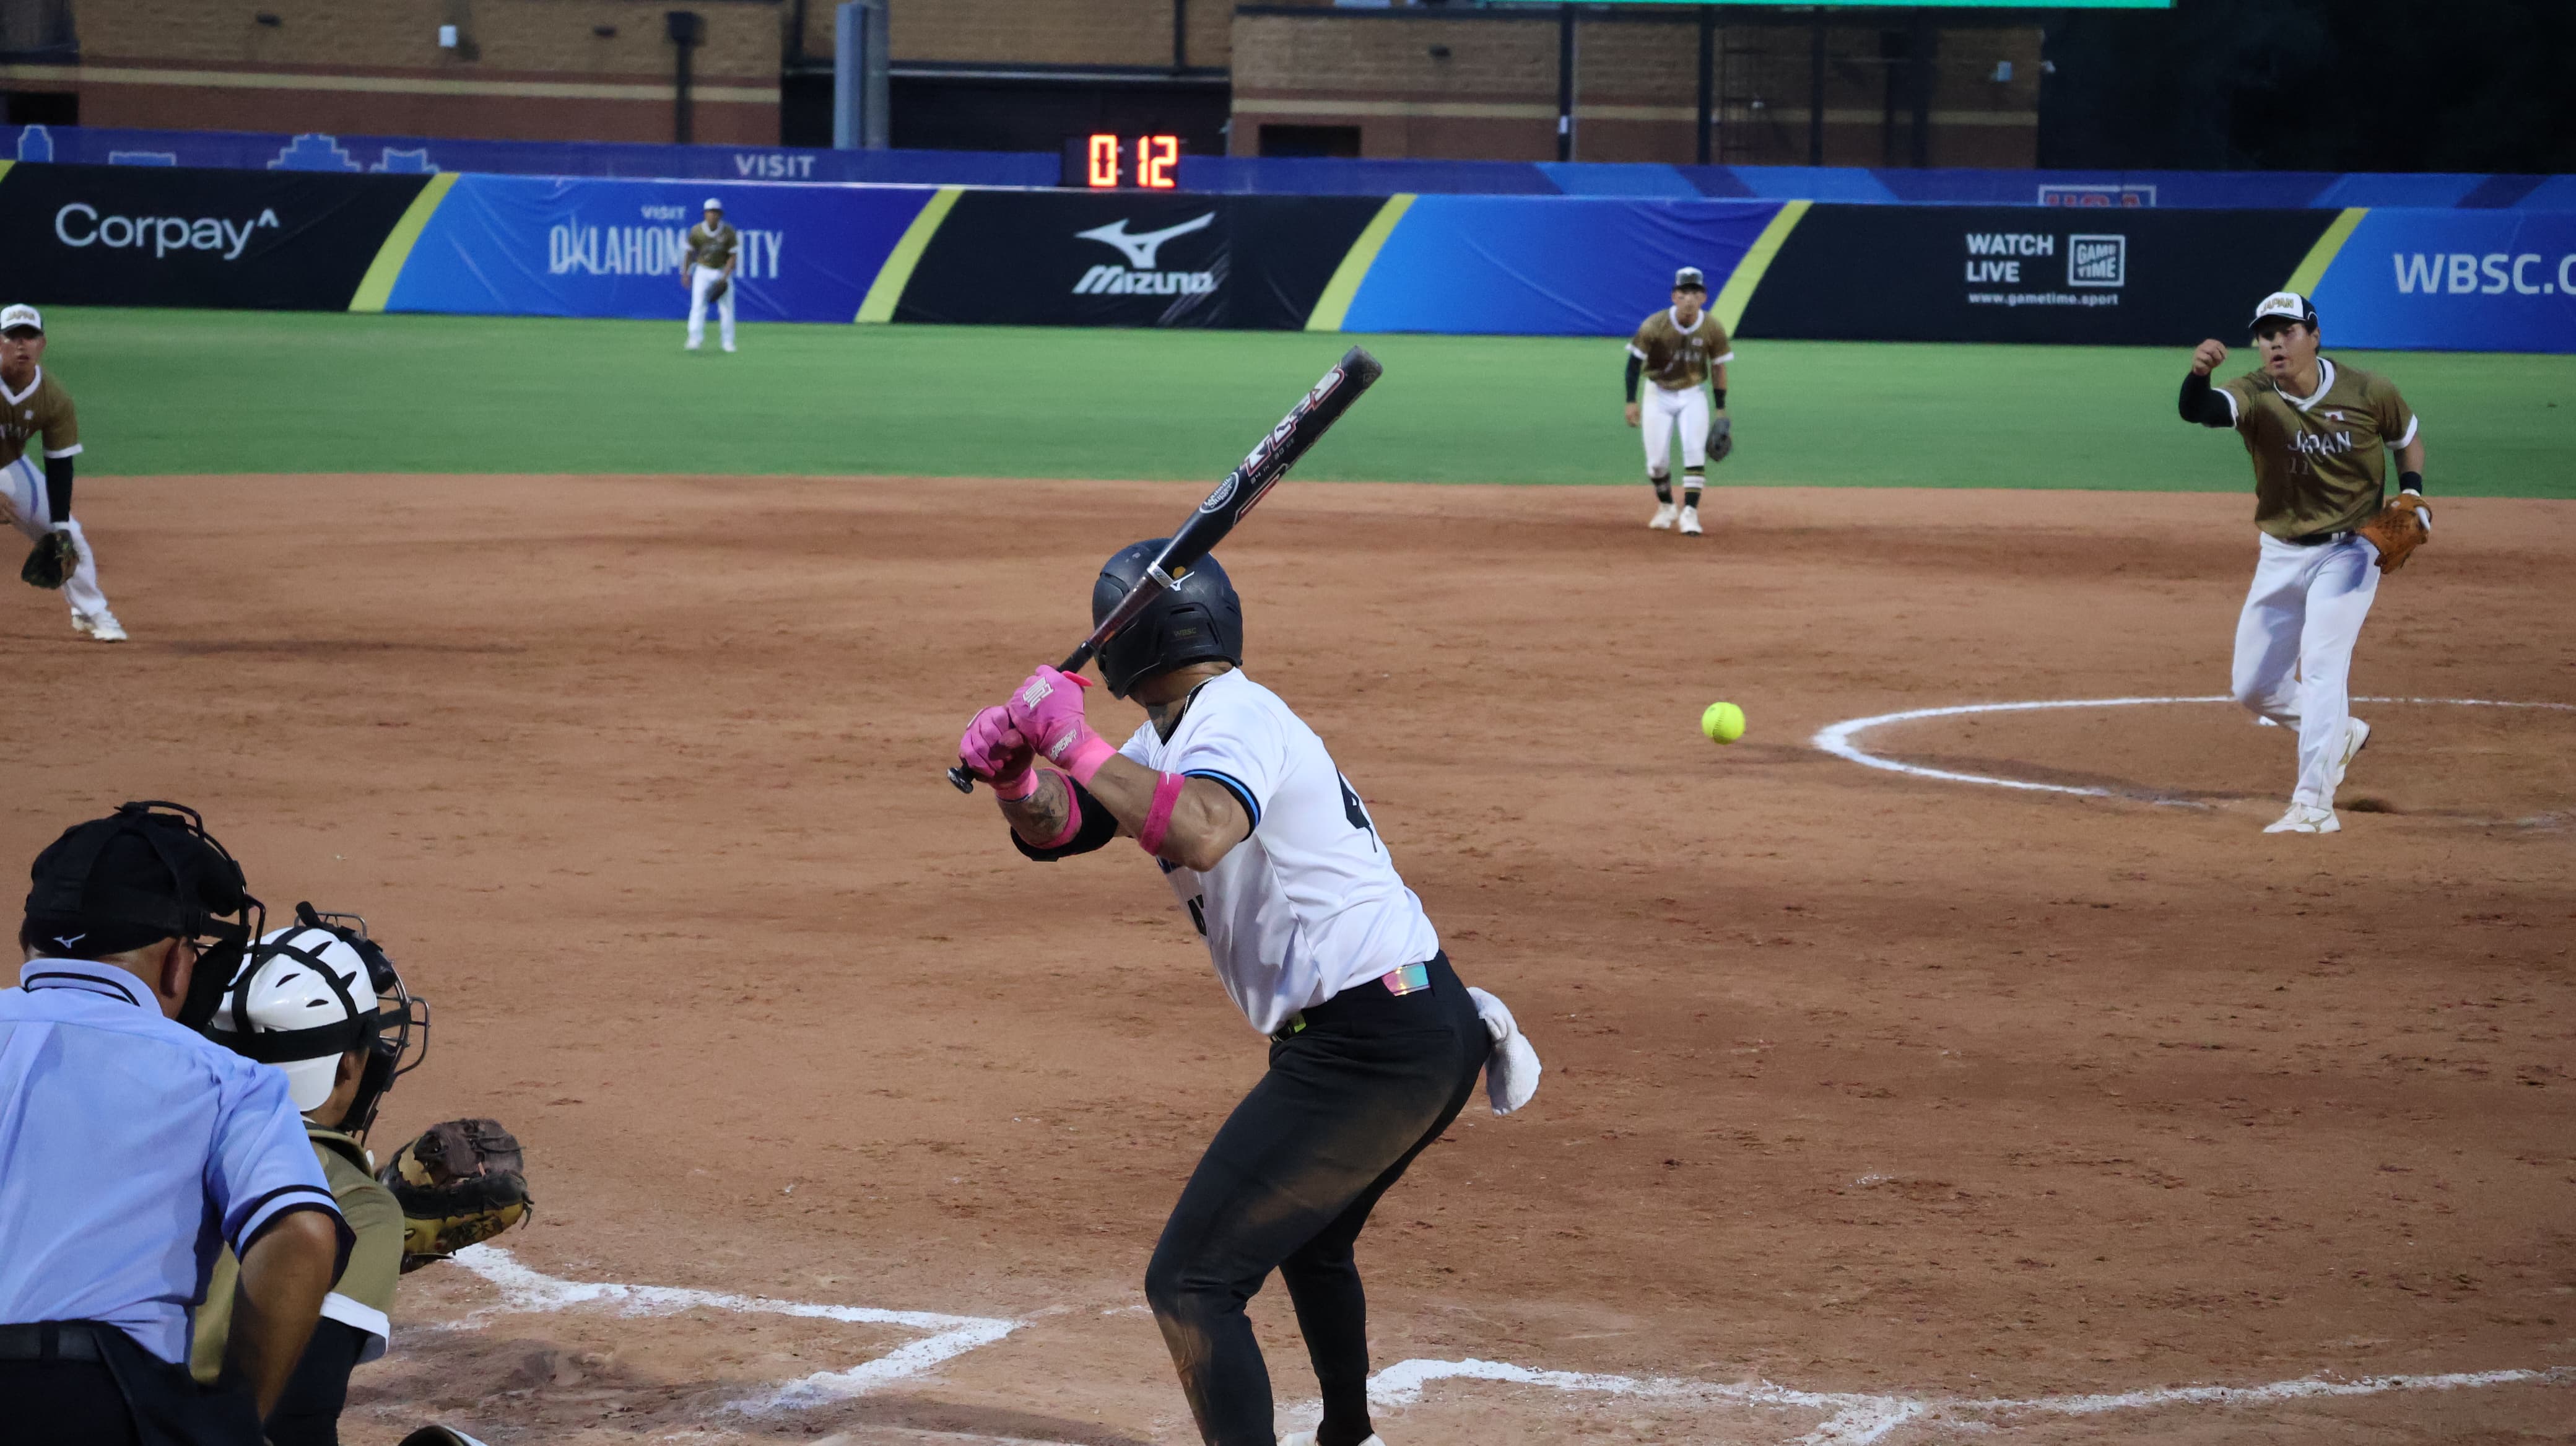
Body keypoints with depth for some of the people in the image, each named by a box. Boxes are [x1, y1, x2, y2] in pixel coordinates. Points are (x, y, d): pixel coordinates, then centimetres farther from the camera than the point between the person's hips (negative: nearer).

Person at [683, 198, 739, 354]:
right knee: (698, 305, -15)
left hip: (723, 272, 0)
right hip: (703, 272, 0)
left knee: (726, 308, 2)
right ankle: (696, 339, -20)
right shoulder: (696, 231, -9)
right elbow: (690, 252, 5)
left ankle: (728, 341, 13)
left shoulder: (729, 233, -10)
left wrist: (724, 278, -17)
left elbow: (733, 256, -9)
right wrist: (686, 273, 4)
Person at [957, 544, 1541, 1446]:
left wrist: (1075, 743, -30)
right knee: (1309, 1237, 35)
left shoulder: (1235, 718, -14)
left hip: (1368, 1048, -11)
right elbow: (1057, 828, 10)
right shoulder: (1179, 733, 17)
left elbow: (1201, 833, -36)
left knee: (1191, 1286, -13)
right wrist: (1013, 770, -10)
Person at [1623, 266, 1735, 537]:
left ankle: (1689, 513, -13)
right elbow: (1635, 361, -11)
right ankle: (1665, 508, 25)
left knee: (1695, 452, -16)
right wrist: (1631, 401, -16)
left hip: (1693, 395, 1)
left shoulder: (1713, 329, -13)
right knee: (1657, 461, 0)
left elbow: (1718, 368, -1)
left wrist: (1721, 410, 1)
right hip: (1659, 395, -1)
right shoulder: (1654, 326, -20)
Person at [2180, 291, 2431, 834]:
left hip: (2350, 550, -3)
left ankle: (2314, 805, -20)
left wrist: (2411, 497, -10)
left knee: (2320, 662, -19)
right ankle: (2339, 733, 36)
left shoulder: (2367, 392, -11)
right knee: (2254, 688, 8)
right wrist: (2198, 375, -58)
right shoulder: (2254, 396, -13)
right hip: (2281, 555, 3)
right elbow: (2198, 410, -35)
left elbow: (2409, 436, 8)